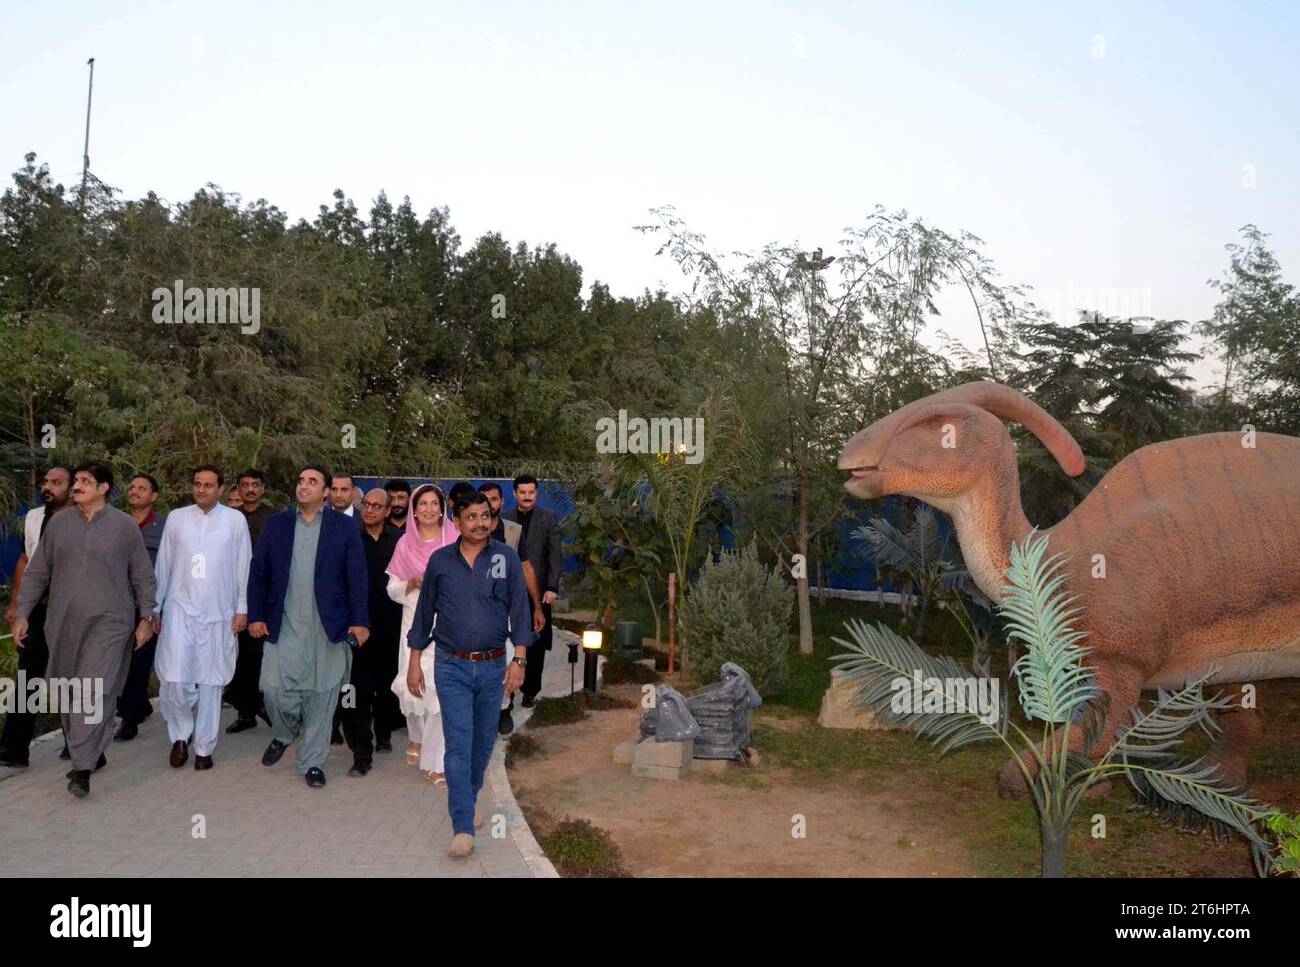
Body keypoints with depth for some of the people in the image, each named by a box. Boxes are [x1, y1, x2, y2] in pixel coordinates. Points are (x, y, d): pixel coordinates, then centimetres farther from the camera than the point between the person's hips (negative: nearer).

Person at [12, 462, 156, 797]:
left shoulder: (125, 525, -2)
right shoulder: (59, 523, 6)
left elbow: (142, 576, 3)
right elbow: (37, 573, 11)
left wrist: (145, 619, 1)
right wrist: (23, 614, 7)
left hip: (109, 623, -4)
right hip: (63, 625, 4)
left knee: (94, 694, -12)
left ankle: (82, 768, -8)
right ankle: (93, 754, 26)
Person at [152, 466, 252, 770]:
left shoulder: (235, 519, 2)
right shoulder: (176, 517, 6)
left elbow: (243, 566, 3)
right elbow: (163, 565, 10)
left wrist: (242, 608, 1)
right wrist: (156, 608, 10)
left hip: (218, 613, -1)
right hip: (180, 608, 1)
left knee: (211, 682, 4)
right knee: (174, 679, -7)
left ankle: (204, 747, 17)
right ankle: (181, 734, 19)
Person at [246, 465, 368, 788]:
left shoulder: (345, 527, 1)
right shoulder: (276, 524, 7)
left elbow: (357, 577, -2)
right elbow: (258, 573, 8)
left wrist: (359, 621, -8)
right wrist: (255, 616, 2)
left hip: (329, 627, -1)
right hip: (284, 625, 1)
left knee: (321, 695, 5)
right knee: (275, 688, -2)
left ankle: (312, 761, 21)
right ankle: (283, 734, 31)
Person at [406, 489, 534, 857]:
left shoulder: (507, 558, -1)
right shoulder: (440, 560, 1)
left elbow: (520, 610, -1)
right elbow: (424, 613, 7)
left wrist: (519, 659, -8)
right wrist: (414, 661, 5)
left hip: (493, 667, 1)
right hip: (451, 667, -1)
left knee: (483, 742, 13)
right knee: (458, 745, -7)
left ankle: (468, 801, 37)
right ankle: (463, 829, -7)